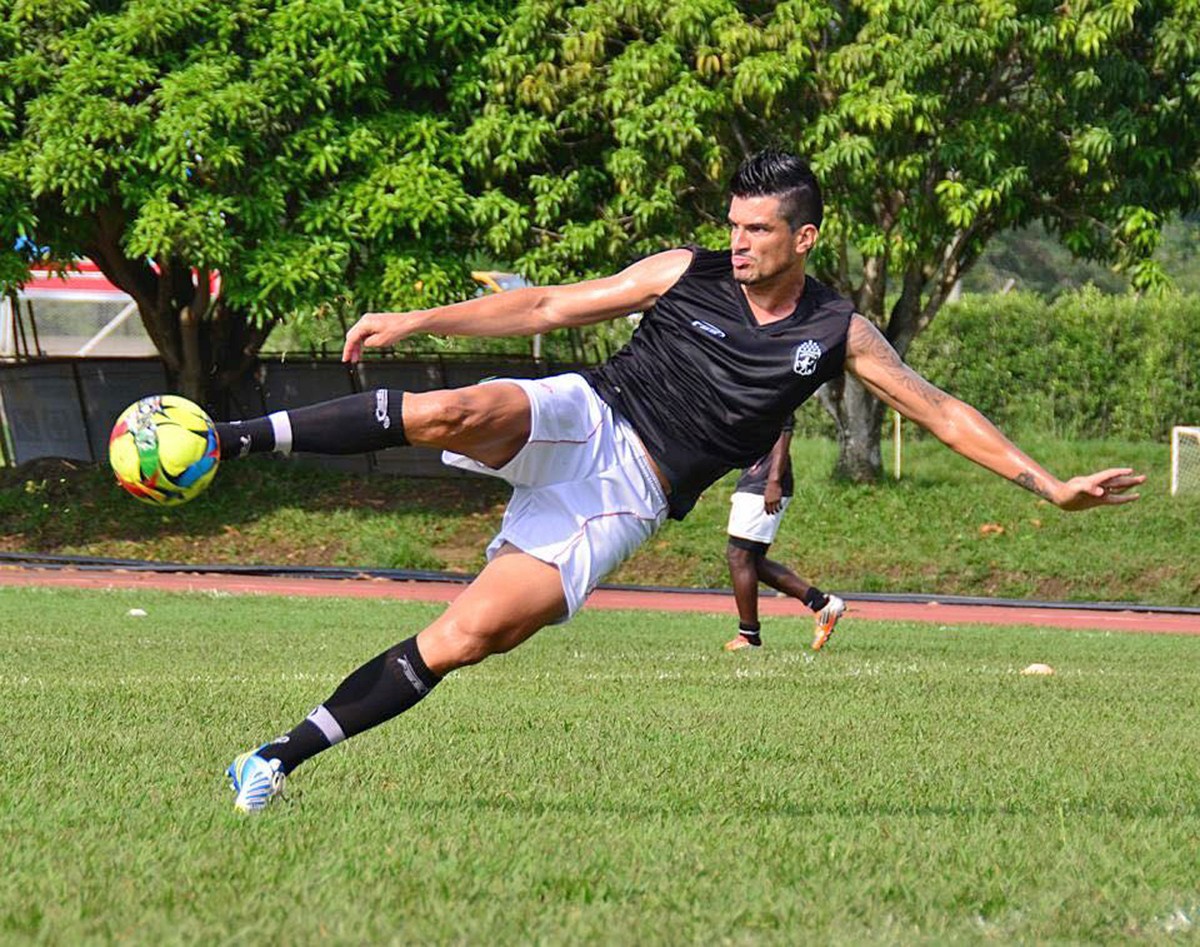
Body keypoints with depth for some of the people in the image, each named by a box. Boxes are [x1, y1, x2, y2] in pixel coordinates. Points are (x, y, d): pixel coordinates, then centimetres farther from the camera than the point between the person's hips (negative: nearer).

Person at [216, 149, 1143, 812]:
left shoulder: (838, 334, 5)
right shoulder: (687, 273, 3)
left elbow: (942, 411, 11)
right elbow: (549, 307, 5)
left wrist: (1052, 485, 6)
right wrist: (417, 321, -2)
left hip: (624, 501, 0)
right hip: (580, 419, 0)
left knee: (463, 640, -20)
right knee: (458, 412, -38)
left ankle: (284, 755, -15)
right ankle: (231, 438, -36)